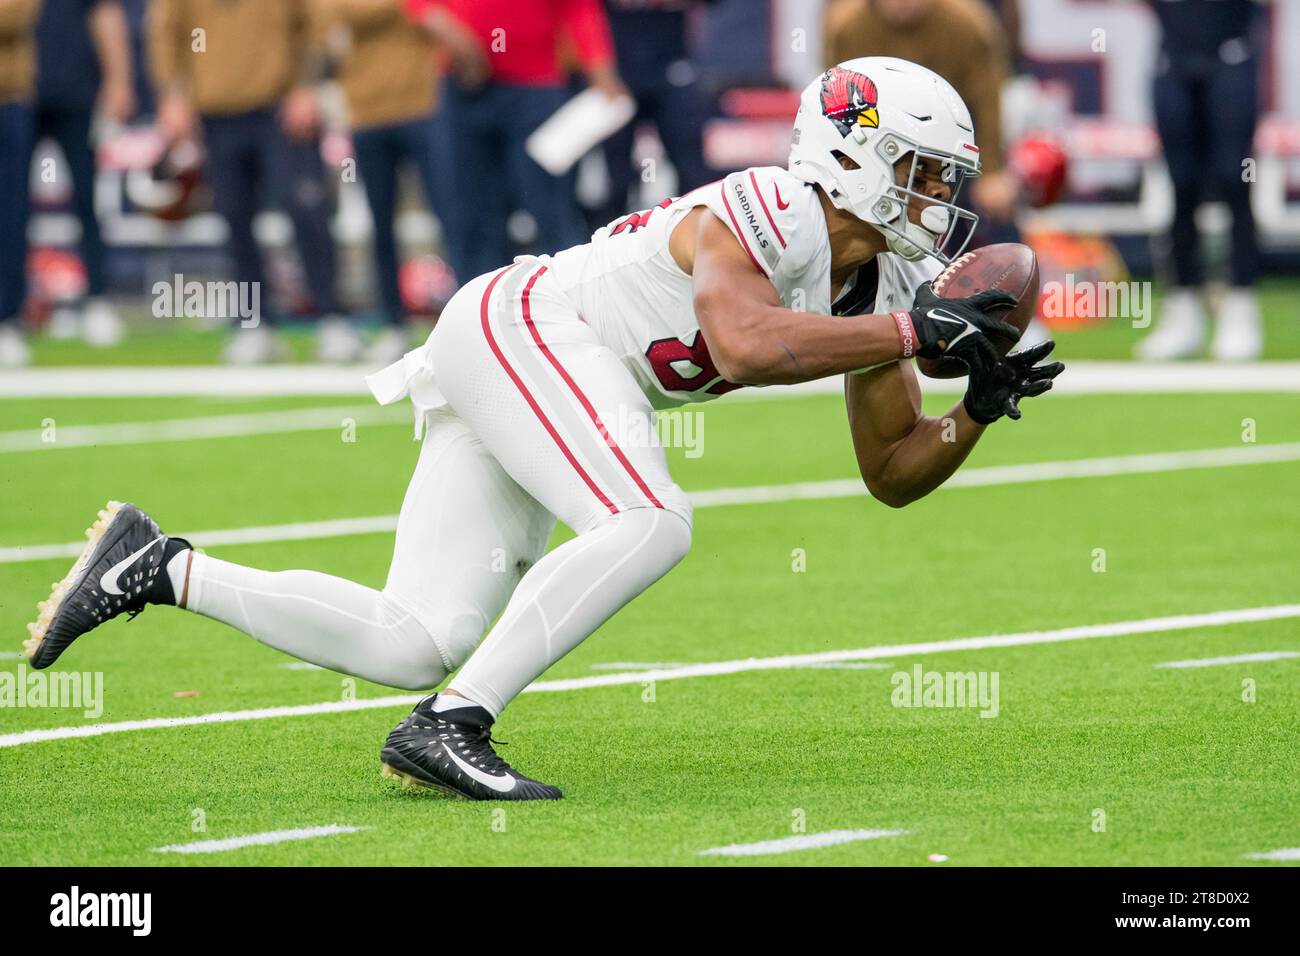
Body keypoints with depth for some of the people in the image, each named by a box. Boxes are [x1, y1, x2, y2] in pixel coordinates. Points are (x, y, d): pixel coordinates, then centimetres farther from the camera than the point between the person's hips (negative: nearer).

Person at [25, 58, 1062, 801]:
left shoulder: (879, 284, 9)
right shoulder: (771, 212, -18)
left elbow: (894, 470, 14)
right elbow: (746, 343, -38)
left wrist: (978, 410, -4)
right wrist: (912, 332, -31)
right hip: (524, 329, -9)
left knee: (415, 647, 0)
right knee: (649, 523, -29)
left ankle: (161, 569, 9)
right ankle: (448, 726, -27)